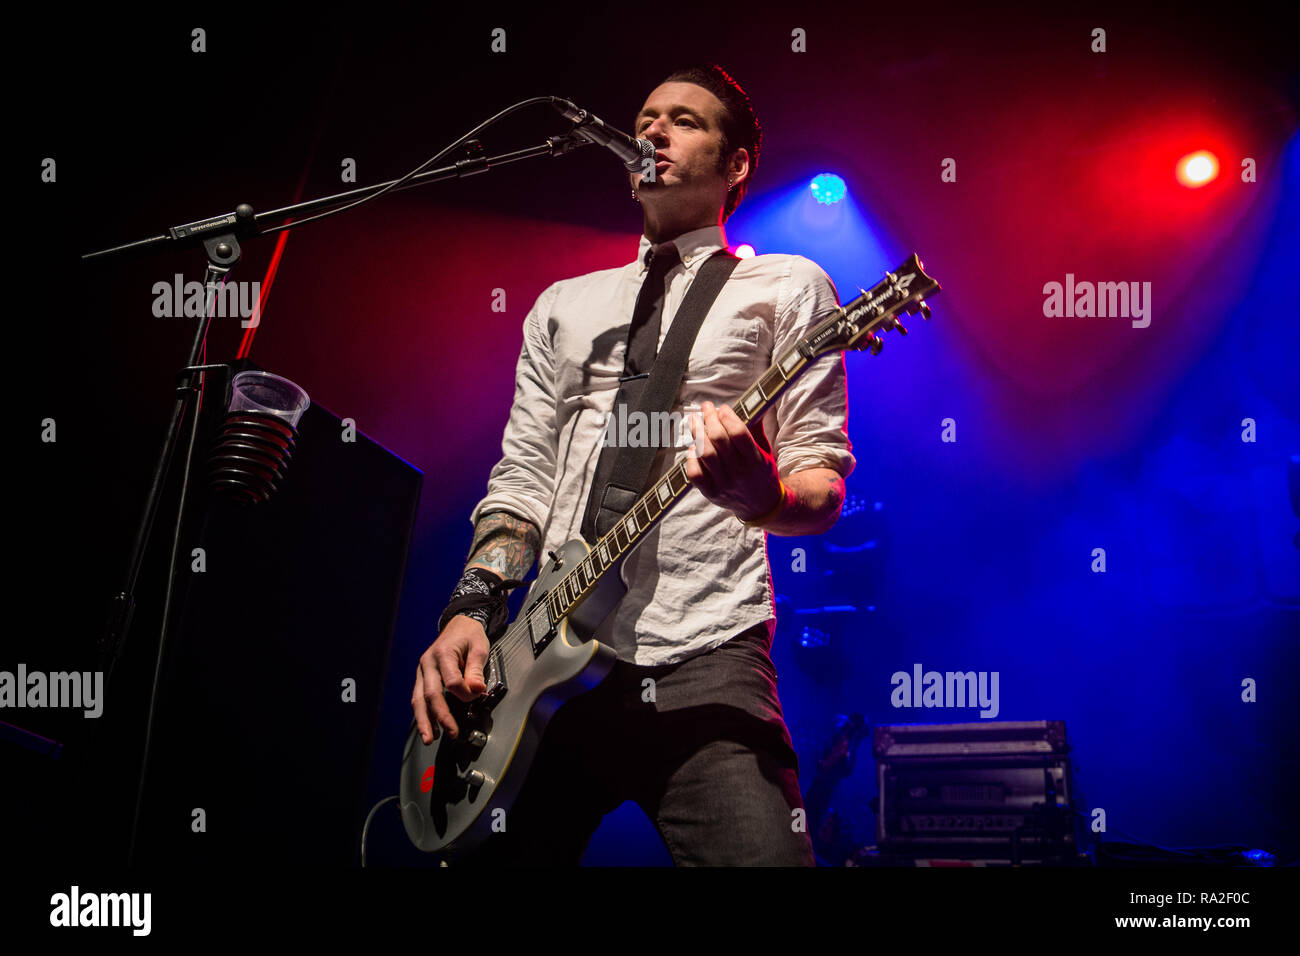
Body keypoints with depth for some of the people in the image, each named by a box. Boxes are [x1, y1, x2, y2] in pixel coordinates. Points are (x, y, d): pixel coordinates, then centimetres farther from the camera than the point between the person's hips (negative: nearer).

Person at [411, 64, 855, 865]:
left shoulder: (786, 287, 9)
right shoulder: (565, 305, 23)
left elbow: (823, 486, 2)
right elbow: (524, 473, 19)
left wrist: (760, 495, -22)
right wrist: (474, 605, 2)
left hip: (702, 658, -4)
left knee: (757, 852, -20)